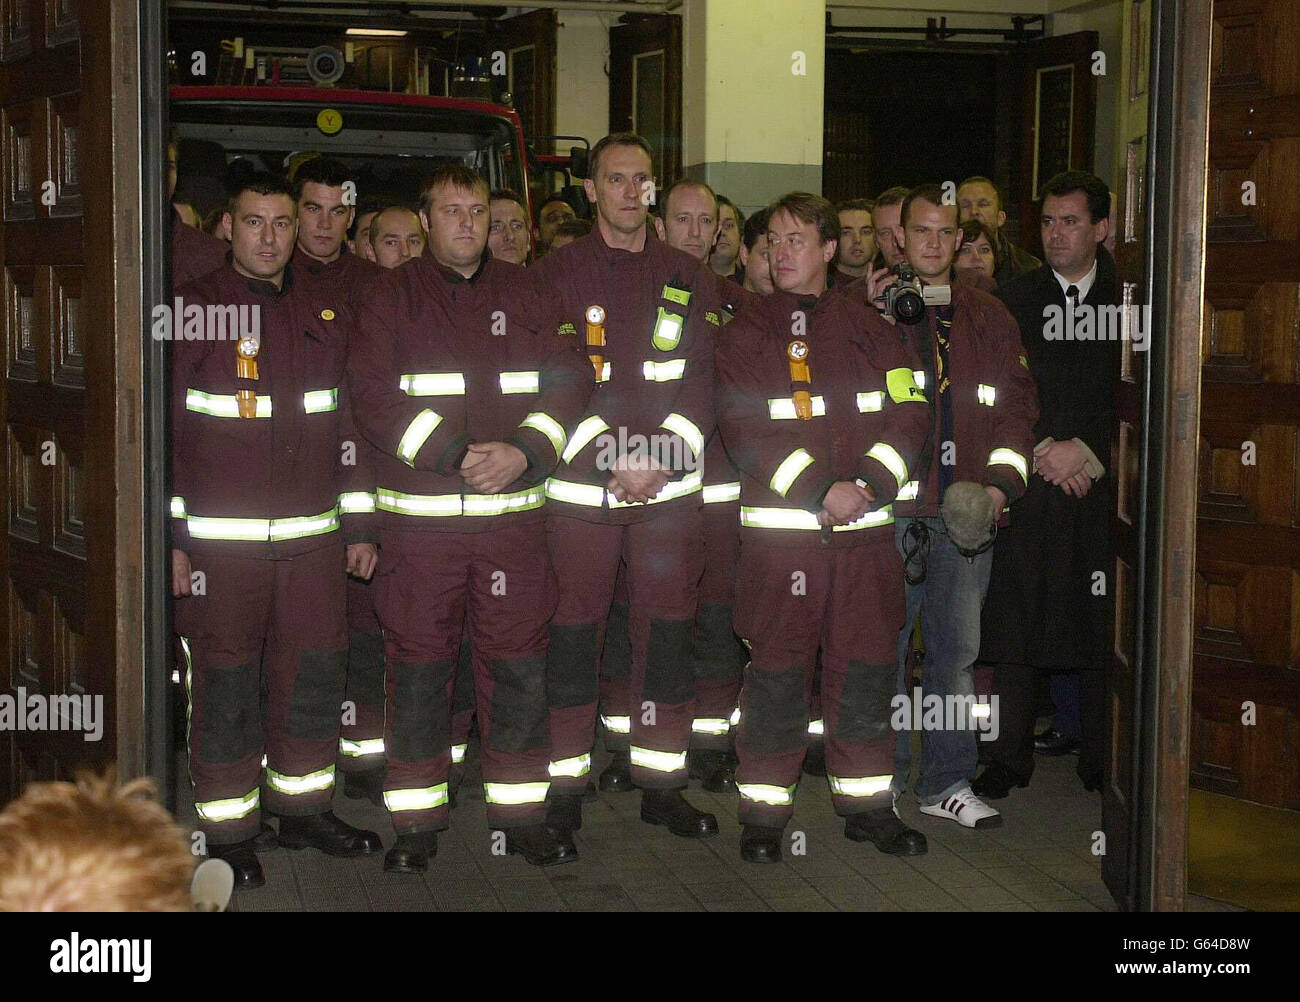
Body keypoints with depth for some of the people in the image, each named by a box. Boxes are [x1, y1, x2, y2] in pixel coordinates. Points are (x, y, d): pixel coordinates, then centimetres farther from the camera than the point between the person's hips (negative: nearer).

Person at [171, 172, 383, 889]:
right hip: (219, 541, -4)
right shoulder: (193, 310, -3)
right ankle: (228, 835, 16)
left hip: (313, 537, 4)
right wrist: (168, 540, -10)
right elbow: (161, 431, -5)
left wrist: (358, 527, 12)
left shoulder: (328, 311, 11)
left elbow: (350, 423, 14)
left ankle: (303, 810, 27)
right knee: (225, 687, 3)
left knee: (314, 676, 10)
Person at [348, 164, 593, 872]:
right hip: (419, 514, -2)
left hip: (513, 508, 2)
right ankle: (416, 823, 13)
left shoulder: (523, 294, 12)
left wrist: (524, 452, -13)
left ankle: (520, 814, 17)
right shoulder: (392, 297, 5)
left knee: (518, 661, 5)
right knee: (418, 665, 2)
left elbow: (569, 378, 3)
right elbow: (374, 396, -7)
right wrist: (455, 454, -17)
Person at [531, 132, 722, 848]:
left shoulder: (689, 279, 11)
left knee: (668, 629, 4)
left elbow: (701, 381, 5)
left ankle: (659, 782, 15)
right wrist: (612, 456, -14)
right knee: (574, 632, 0)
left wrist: (659, 458, -9)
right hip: (581, 484, -2)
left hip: (670, 485, 2)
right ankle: (566, 782, 11)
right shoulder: (557, 275, 5)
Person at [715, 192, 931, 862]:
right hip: (780, 527, -3)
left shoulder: (870, 329, 11)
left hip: (865, 528, 3)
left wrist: (869, 484, -12)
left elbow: (908, 412, 4)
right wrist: (819, 490, -17)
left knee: (865, 665, 8)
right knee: (777, 669, 0)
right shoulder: (745, 335, 3)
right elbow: (745, 432, -8)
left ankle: (866, 805, 21)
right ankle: (763, 812, 11)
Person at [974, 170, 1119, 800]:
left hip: (1104, 484, 0)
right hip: (1030, 487, 1)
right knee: (1014, 626, 1)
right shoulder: (1014, 300, 8)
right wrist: (1042, 453, -12)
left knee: (1100, 626, 2)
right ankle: (1010, 758, 12)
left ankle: (1100, 760, 14)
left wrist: (1086, 452, -9)